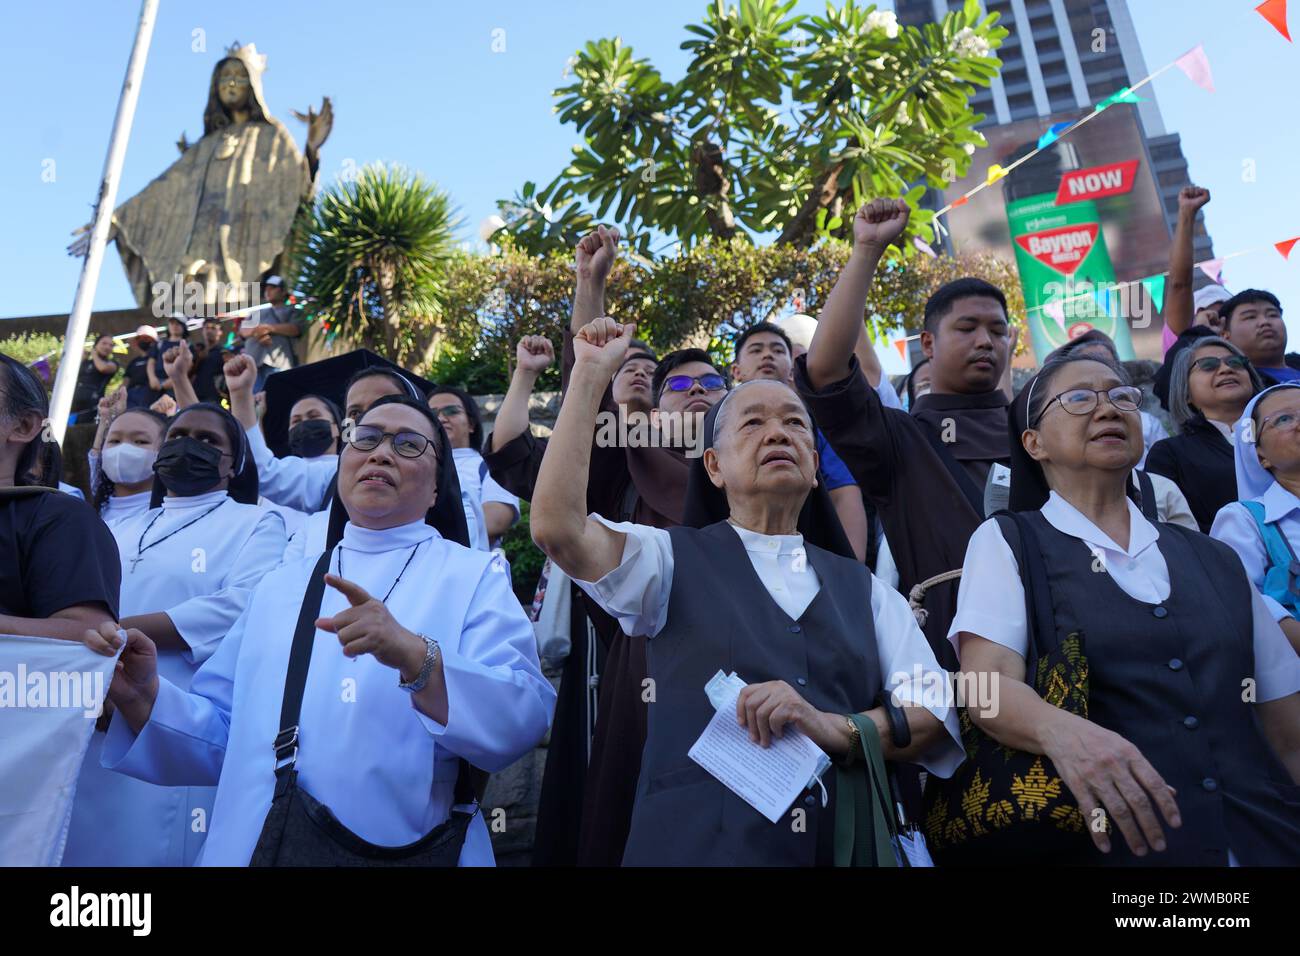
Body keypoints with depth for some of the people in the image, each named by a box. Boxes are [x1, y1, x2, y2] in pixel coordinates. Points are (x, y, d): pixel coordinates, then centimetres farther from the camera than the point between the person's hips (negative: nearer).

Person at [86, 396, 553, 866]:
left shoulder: (474, 576, -5)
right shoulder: (281, 586, 9)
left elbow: (524, 718, -18)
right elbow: (224, 734, 6)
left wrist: (415, 658, -32)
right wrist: (144, 697, -11)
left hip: (406, 849, -3)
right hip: (260, 844, 4)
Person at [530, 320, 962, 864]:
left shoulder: (861, 587, 10)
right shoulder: (674, 558, 2)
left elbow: (936, 715, 1)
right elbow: (557, 527, -15)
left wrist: (834, 728, -18)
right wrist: (591, 374, -12)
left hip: (848, 843, 3)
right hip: (695, 844, -2)